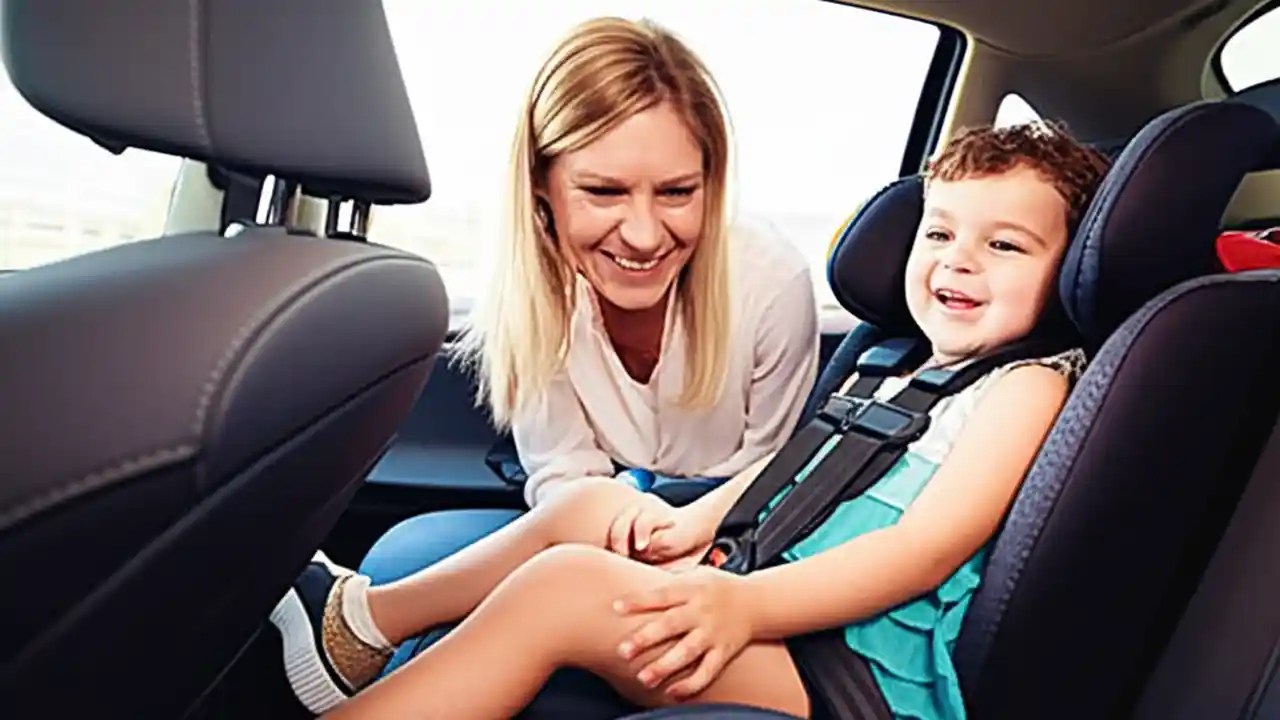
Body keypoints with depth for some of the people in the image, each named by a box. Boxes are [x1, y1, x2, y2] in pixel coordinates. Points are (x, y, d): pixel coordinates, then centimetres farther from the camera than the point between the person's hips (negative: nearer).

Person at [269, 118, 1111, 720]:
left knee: (560, 585, -23)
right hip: (765, 592, 8)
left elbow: (931, 547, -19)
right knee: (592, 503, 3)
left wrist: (745, 603, -31)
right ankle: (368, 618, 15)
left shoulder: (1024, 387, -7)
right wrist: (700, 518, 2)